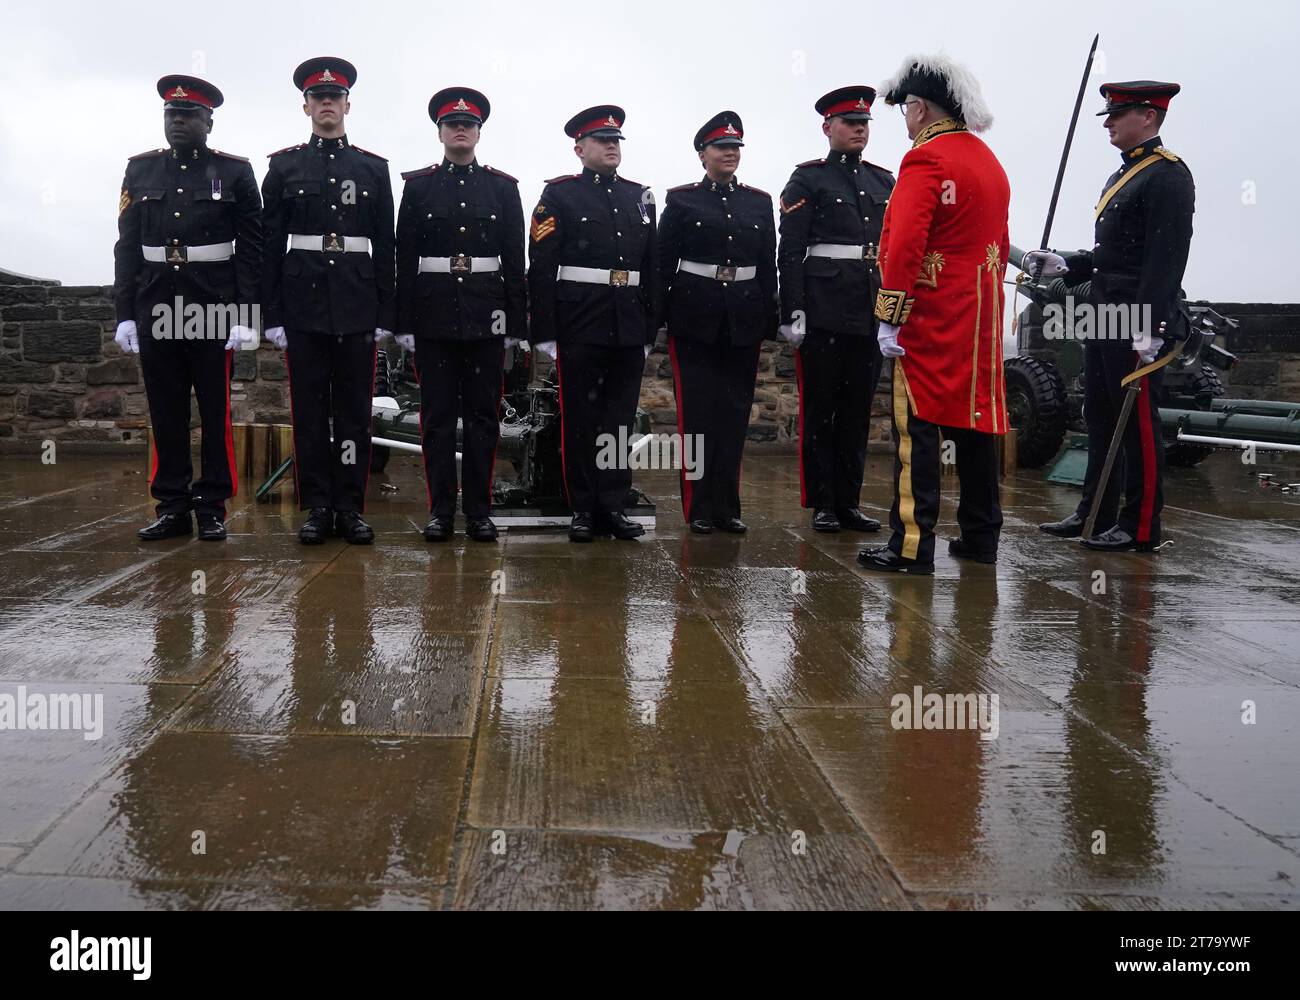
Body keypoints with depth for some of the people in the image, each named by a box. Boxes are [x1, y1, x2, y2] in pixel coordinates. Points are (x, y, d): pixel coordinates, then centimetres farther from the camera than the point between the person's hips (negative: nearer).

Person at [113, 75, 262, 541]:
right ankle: (172, 507, 15)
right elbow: (128, 246, 9)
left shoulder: (235, 172, 2)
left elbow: (250, 250, -2)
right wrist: (124, 313, 2)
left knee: (216, 411, 2)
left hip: (215, 309, -3)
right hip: (155, 307, 3)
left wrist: (245, 315, -10)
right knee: (165, 411, 7)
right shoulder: (140, 170, 11)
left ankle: (212, 508, 10)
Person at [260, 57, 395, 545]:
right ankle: (317, 508, 8)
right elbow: (271, 244, 4)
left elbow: (385, 245, 8)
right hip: (303, 302, 0)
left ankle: (351, 508, 8)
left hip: (357, 305, 1)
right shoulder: (284, 166, 7)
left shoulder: (374, 168, 10)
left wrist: (385, 313, 2)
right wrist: (272, 313, -2)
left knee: (354, 408, 2)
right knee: (309, 409, 1)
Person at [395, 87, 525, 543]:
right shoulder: (418, 186, 6)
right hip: (434, 316, 0)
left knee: (483, 415, 4)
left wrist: (515, 320, 0)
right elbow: (406, 259, 3)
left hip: (486, 315, 1)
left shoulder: (503, 187, 8)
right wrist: (404, 322, -2)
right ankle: (440, 510, 9)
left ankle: (479, 510, 11)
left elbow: (515, 260, 6)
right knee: (437, 415, 2)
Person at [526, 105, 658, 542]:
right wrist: (544, 332, -10)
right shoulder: (558, 195, 1)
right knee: (579, 420, 2)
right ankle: (584, 510, 9)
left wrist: (651, 329, 11)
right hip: (579, 327, -4)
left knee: (620, 419, 7)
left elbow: (652, 268, 15)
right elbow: (540, 269, -5)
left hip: (628, 329, 4)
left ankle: (614, 506, 14)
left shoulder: (640, 197, 15)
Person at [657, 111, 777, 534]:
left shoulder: (759, 201, 12)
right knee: (696, 412, -1)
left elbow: (768, 265, 11)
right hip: (695, 318, -3)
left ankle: (727, 506, 13)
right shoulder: (681, 199, 3)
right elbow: (664, 264, 1)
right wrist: (660, 319, -5)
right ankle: (699, 507, 5)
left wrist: (769, 321, 6)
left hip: (744, 320, 3)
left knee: (735, 412, 5)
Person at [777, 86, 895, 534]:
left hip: (872, 312, 5)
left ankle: (849, 503, 15)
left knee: (858, 409, 8)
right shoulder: (808, 180, 1)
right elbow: (790, 252, -5)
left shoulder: (884, 181, 16)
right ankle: (822, 504, 7)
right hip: (824, 312, -5)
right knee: (820, 409, 1)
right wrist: (792, 312, -13)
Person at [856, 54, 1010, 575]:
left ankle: (912, 546, -5)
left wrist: (889, 317, -20)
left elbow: (905, 244, -21)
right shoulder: (989, 162, 16)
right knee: (975, 418, 13)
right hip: (981, 319, 9)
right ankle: (980, 536, 22)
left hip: (931, 318, -8)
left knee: (917, 425, -6)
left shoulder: (926, 160, -12)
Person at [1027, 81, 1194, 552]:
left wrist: (1149, 328, -24)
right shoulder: (1124, 174, 19)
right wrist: (1063, 265, 11)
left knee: (1139, 425, -3)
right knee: (1100, 421, 13)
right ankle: (1095, 515, 22)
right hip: (1105, 322, 10)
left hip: (1138, 326, -10)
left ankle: (1141, 528, 5)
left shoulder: (1167, 175, -11)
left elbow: (1166, 257, -19)